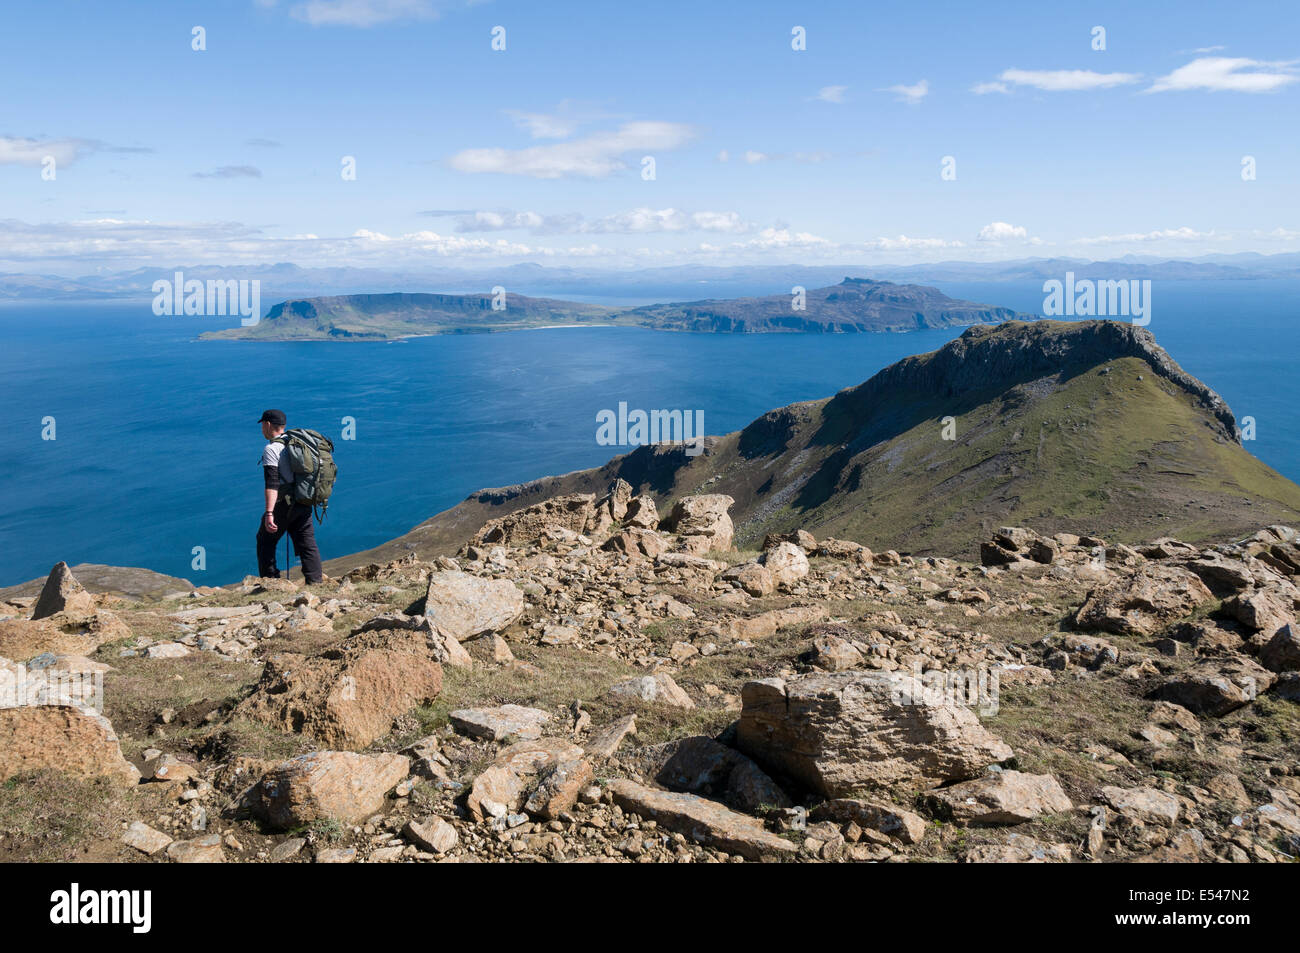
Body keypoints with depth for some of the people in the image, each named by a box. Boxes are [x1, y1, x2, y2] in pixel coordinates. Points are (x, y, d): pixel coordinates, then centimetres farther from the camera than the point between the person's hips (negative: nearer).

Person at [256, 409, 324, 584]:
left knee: (266, 541, 10)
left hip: (283, 504, -7)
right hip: (304, 503, 7)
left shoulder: (271, 449, -11)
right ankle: (315, 581, 1)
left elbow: (272, 483, -21)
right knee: (307, 543, 6)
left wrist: (269, 513, -26)